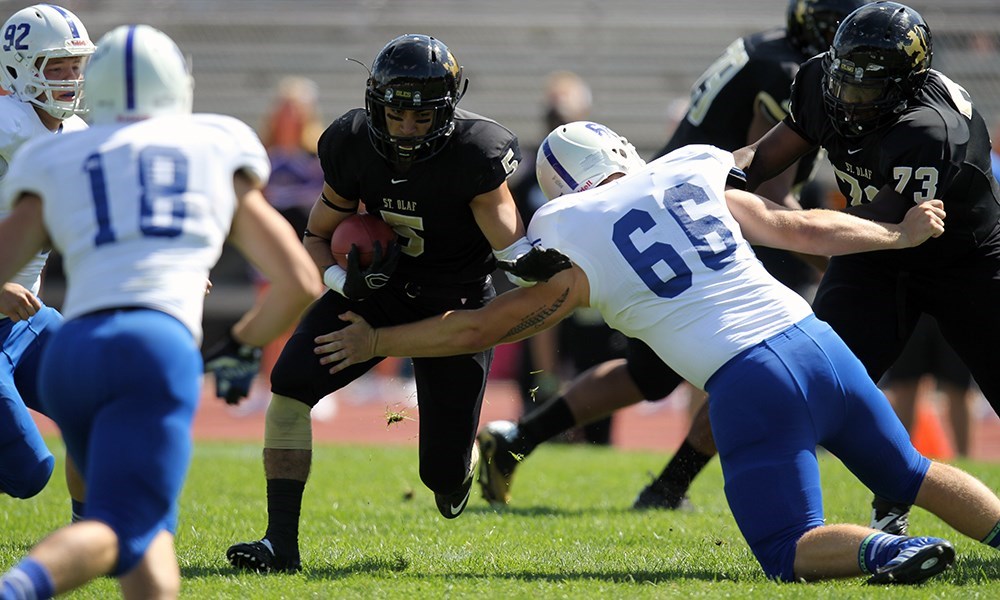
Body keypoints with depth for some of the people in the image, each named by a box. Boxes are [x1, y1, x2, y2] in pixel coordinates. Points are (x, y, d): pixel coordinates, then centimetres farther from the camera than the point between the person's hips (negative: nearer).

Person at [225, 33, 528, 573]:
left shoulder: (475, 153, -26)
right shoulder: (353, 144, -13)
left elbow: (514, 250, -28)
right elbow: (317, 235, -2)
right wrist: (343, 280, -22)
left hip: (455, 305, -3)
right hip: (377, 287, 3)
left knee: (444, 476, 0)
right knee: (289, 385, -21)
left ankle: (469, 457, 42)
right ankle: (281, 542, -17)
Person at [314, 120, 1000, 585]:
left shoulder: (576, 258, 6)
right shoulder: (691, 181, 16)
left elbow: (477, 330, 14)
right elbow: (805, 229, 25)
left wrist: (374, 342, 26)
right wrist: (900, 233, 41)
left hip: (746, 384, -5)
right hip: (813, 339, 5)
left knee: (789, 553, 3)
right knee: (910, 474, 23)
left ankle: (886, 551, -27)